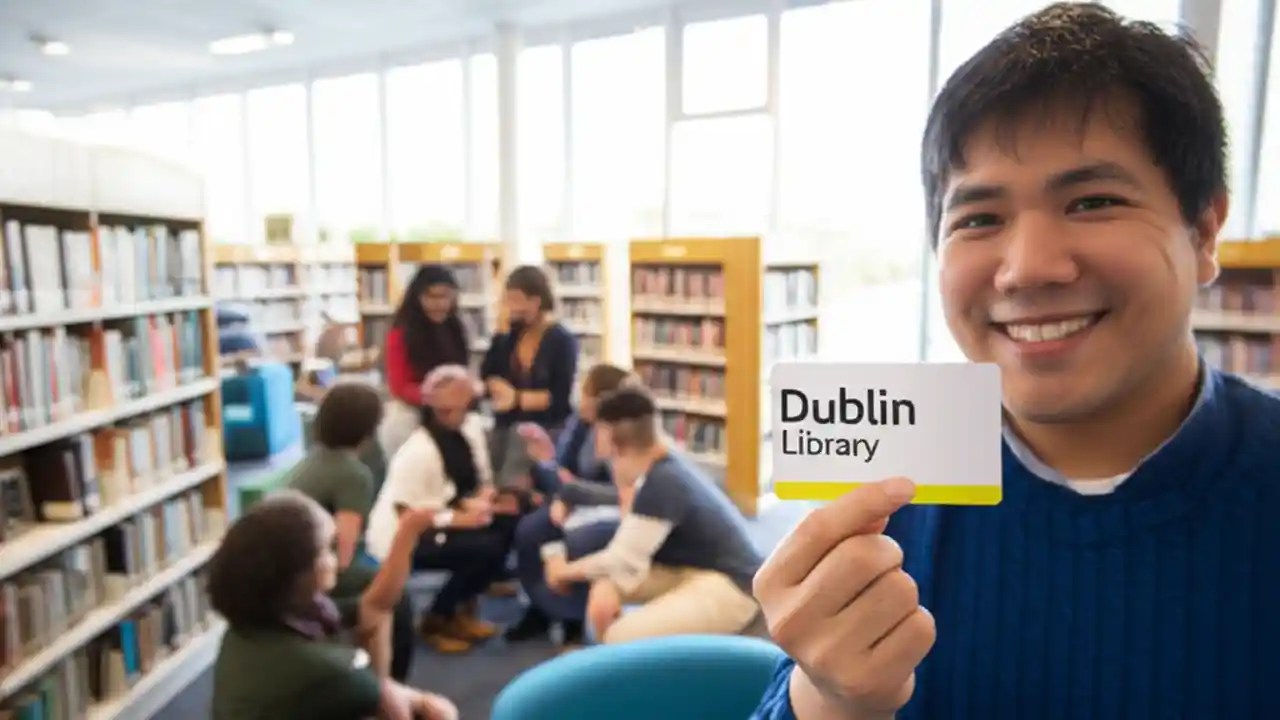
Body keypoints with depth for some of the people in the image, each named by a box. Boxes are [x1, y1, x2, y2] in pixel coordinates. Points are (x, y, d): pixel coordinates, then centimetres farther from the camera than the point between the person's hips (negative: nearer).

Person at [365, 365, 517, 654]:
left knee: (509, 522, -12)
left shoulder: (473, 425, -6)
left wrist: (482, 501, -17)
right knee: (487, 549, -26)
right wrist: (460, 518, -26)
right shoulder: (417, 451, -26)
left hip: (439, 518, 8)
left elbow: (482, 481, 5)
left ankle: (462, 607, 5)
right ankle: (435, 620, -1)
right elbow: (405, 515, -23)